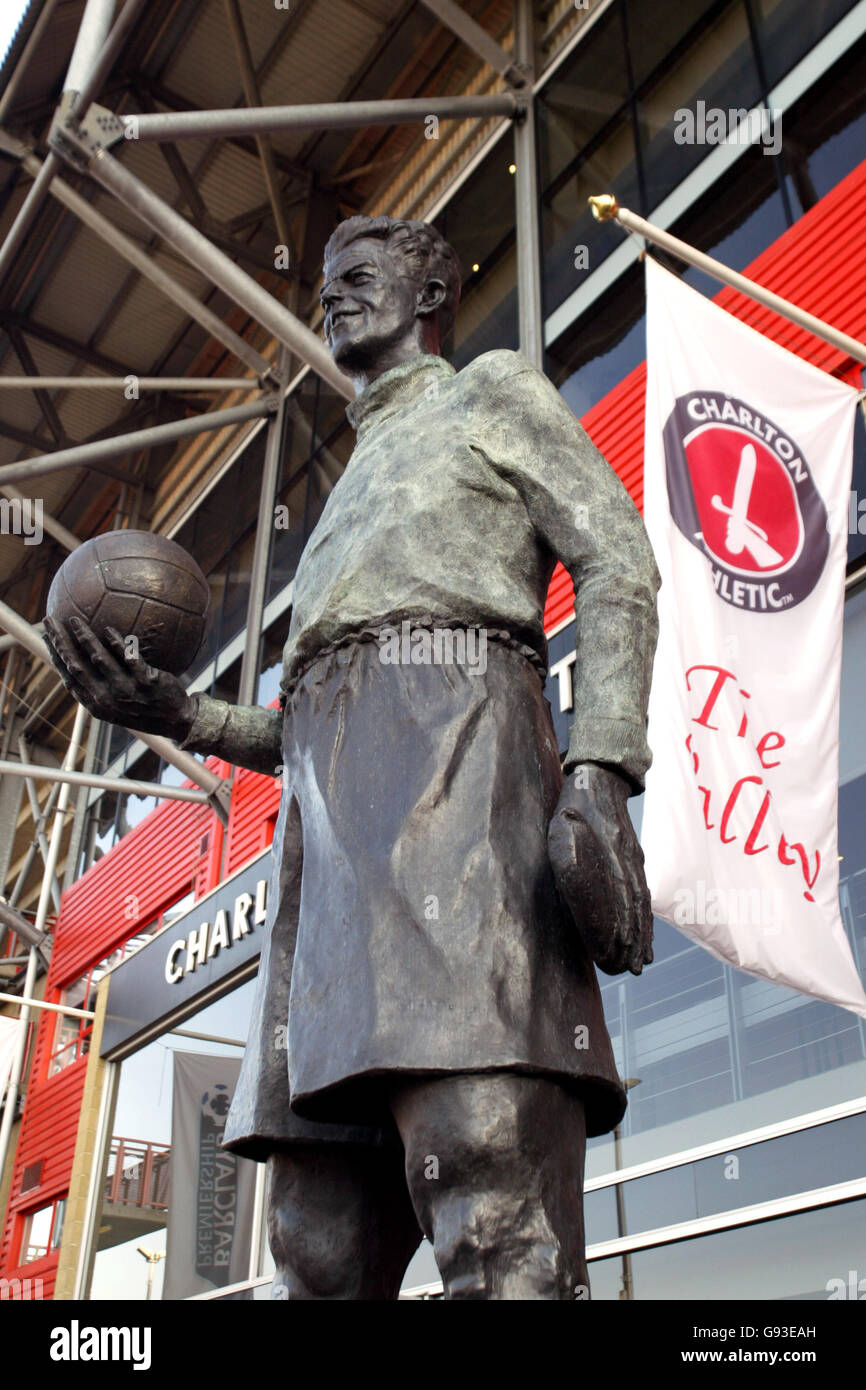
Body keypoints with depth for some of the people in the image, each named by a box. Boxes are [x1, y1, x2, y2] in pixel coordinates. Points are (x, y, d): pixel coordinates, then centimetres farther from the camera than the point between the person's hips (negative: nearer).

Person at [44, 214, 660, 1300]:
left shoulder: (495, 392, 20)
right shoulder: (354, 493, 39)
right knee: (320, 1245, -2)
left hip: (450, 737, -7)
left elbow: (618, 567, 2)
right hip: (328, 813, 8)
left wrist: (598, 774, -15)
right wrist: (184, 717, 16)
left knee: (482, 1165, -22)